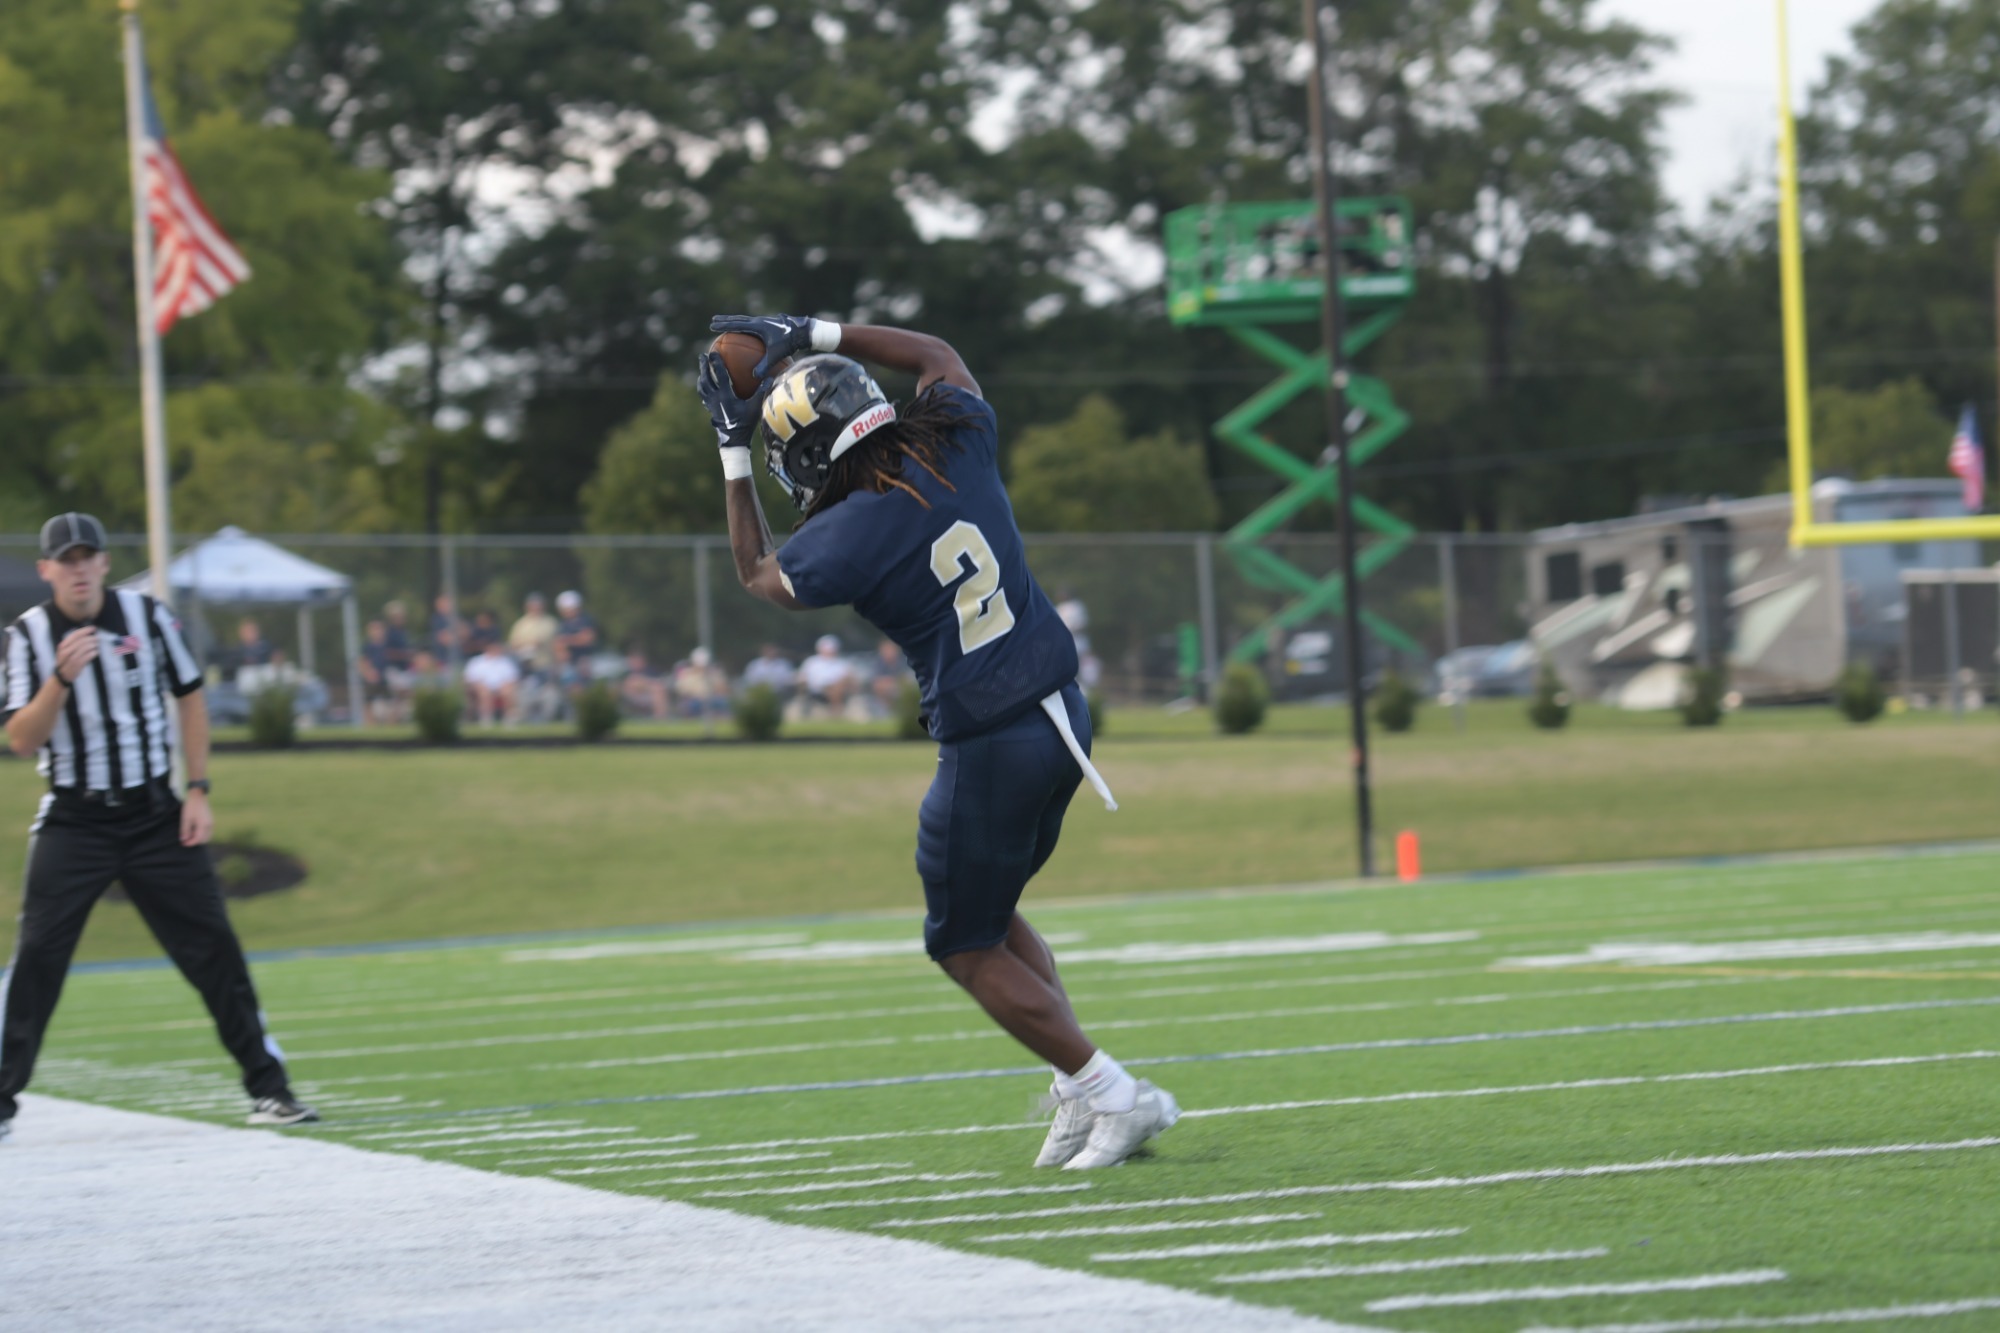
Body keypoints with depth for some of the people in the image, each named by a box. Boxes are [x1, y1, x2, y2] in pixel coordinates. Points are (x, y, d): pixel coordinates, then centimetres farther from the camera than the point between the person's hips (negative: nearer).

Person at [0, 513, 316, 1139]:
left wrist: (198, 791, 1)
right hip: (73, 822, -1)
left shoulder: (147, 616, -2)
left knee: (213, 947, -1)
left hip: (154, 815, 1)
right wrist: (62, 677, -27)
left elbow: (189, 698, 9)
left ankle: (269, 1087, 7)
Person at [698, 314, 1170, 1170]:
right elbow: (935, 355, 22)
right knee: (989, 912, 24)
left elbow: (756, 572, 8)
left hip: (992, 747, -8)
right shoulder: (955, 450, -2)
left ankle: (1111, 1097, 4)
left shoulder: (847, 537, -17)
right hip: (1063, 711, 8)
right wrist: (811, 336, 22)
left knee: (966, 947, 9)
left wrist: (734, 451, 12)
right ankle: (1083, 1094, 18)